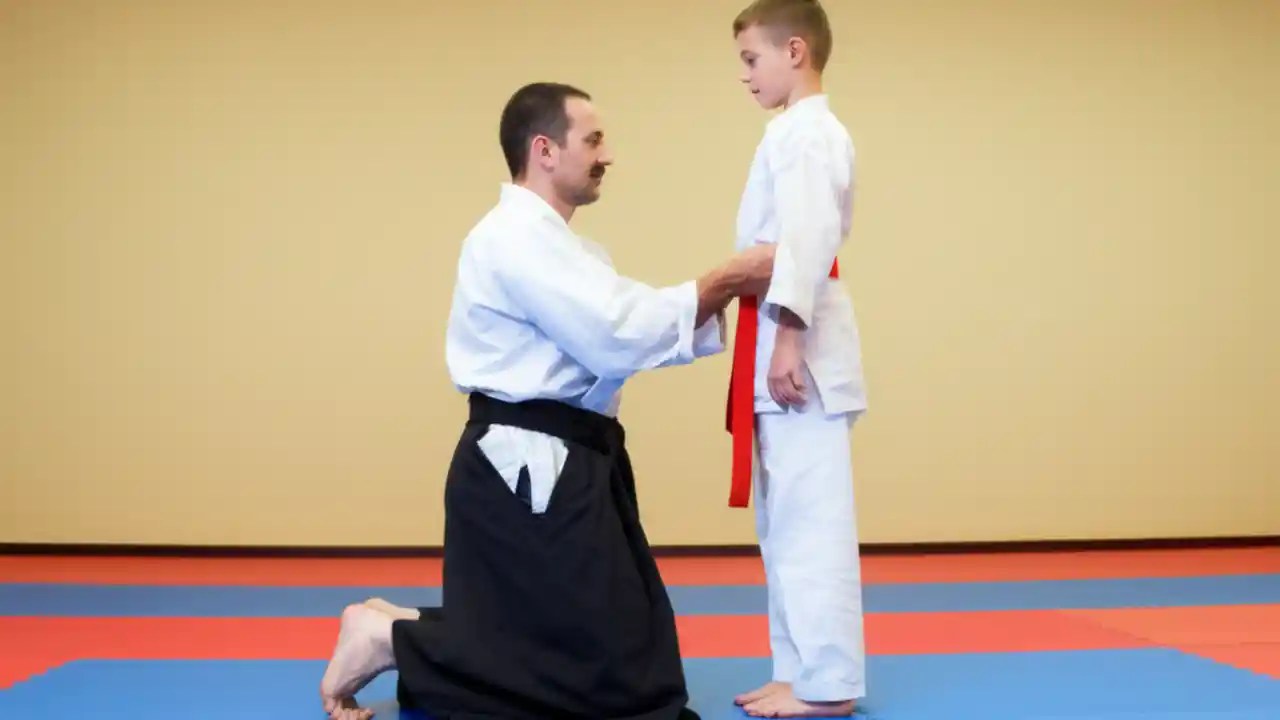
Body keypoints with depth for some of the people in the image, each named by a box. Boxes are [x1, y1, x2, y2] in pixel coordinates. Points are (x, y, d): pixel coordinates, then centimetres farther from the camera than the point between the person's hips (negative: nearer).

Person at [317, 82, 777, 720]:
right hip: (526, 468, -11)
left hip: (561, 465, 11)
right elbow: (620, 336, -22)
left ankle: (401, 628, 19)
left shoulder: (551, 241, 20)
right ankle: (387, 640, 3)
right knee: (605, 665, -6)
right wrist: (722, 283, -13)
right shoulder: (517, 236, -15)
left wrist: (723, 296, 0)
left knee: (633, 645, 15)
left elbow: (640, 326, 13)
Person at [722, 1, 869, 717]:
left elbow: (807, 238, -20)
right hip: (788, 340, 11)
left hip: (797, 341, -11)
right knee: (786, 517, 12)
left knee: (809, 517, -7)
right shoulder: (806, 131, 21)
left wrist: (786, 338, -25)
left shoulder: (804, 131, -10)